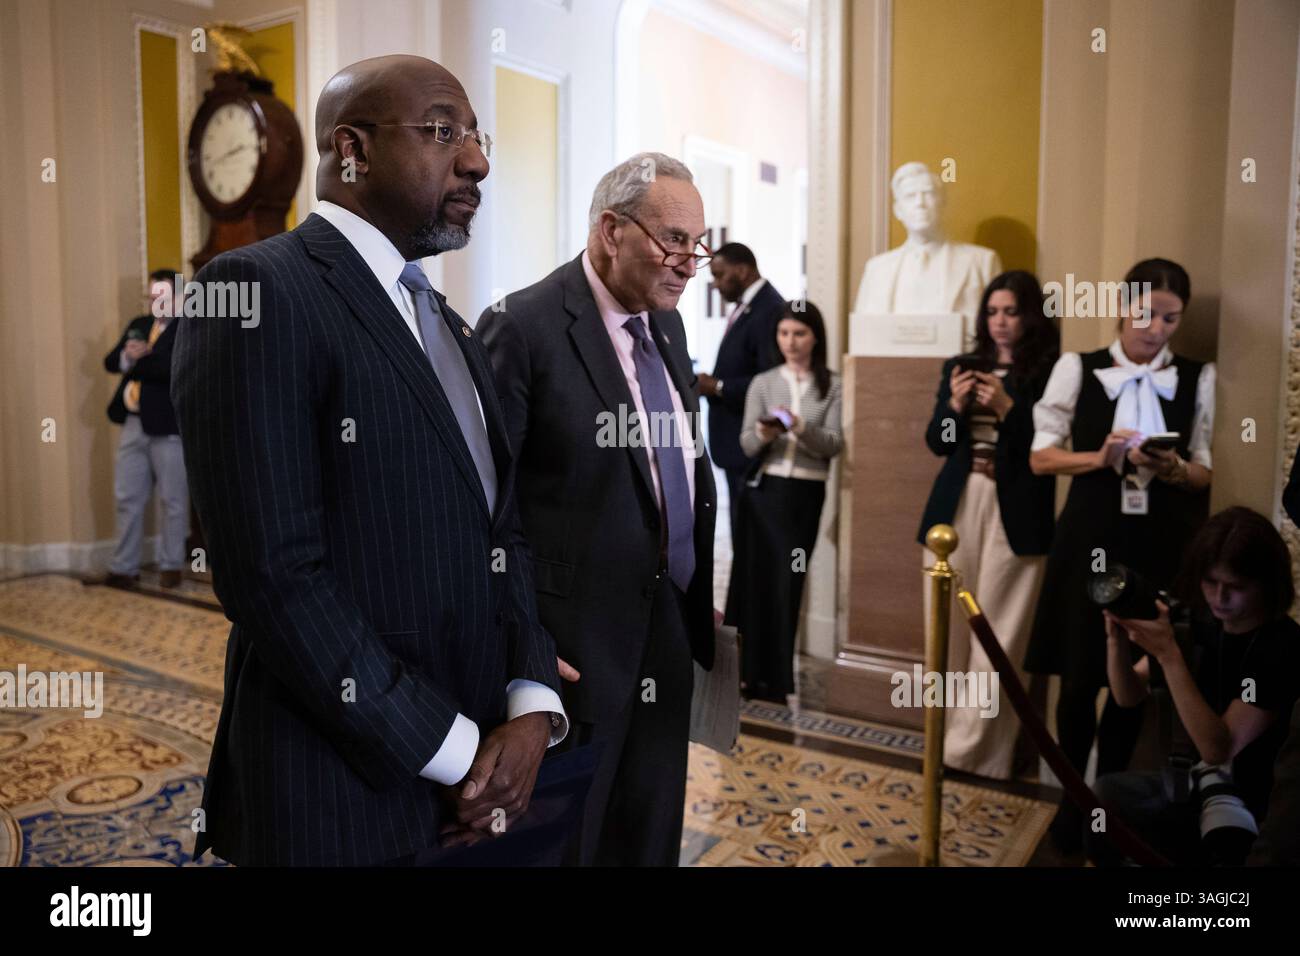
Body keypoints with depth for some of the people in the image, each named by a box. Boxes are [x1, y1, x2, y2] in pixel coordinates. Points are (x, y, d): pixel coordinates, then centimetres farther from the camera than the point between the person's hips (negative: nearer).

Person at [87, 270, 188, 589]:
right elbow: (111, 361, 10)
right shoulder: (137, 325, 16)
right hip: (133, 425, 7)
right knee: (128, 499, 10)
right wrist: (126, 356, -12)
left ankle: (171, 566, 16)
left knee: (173, 501, 4)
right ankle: (124, 569, 18)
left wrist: (135, 362, -11)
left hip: (169, 427, -6)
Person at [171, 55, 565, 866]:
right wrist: (456, 753, -15)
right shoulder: (259, 288, -13)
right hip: (342, 798, -7)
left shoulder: (449, 326, 13)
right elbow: (275, 576, -20)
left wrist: (533, 707, -5)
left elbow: (500, 534, 9)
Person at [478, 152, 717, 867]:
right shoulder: (522, 326, -14)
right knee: (562, 840, 12)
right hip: (575, 645, -7)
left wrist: (703, 595, 13)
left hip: (669, 635, 7)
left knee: (652, 837, 20)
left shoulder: (667, 325, 10)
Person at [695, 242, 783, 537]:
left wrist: (718, 387, -18)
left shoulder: (769, 310, -16)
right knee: (742, 531, 15)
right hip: (737, 444, 10)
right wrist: (713, 383, 5)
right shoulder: (744, 307, 14)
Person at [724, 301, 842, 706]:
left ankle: (772, 678, 18)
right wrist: (764, 433, -22)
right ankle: (766, 678, 16)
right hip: (765, 491, 1)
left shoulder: (833, 385, 1)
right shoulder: (762, 382, 5)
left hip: (807, 494, -1)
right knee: (758, 579, 4)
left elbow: (834, 443, -7)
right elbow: (746, 445, -1)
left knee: (788, 583, 6)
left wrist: (801, 427, -24)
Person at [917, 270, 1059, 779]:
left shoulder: (1049, 374, -1)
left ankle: (978, 752, 7)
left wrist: (1007, 408, -16)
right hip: (955, 508, 4)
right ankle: (947, 740, 19)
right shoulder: (960, 368, 12)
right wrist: (954, 405, -8)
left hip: (1014, 515, -4)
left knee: (998, 635, -2)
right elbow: (936, 443, 10)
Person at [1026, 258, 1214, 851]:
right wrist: (1100, 458, -18)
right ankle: (1072, 798, 24)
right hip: (1089, 539, -2)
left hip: (1158, 546, 2)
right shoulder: (1078, 368, -1)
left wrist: (1174, 469, -15)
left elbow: (1205, 475, 6)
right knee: (1079, 676, 4)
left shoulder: (1197, 378, 4)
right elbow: (1040, 456, -2)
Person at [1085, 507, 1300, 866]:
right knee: (1104, 792, -18)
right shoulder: (1200, 624, -1)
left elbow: (1218, 748, -26)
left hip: (1250, 810, -6)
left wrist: (1169, 655, -33)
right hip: (1199, 781, 6)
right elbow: (1128, 696, -1)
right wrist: (1117, 638, -20)